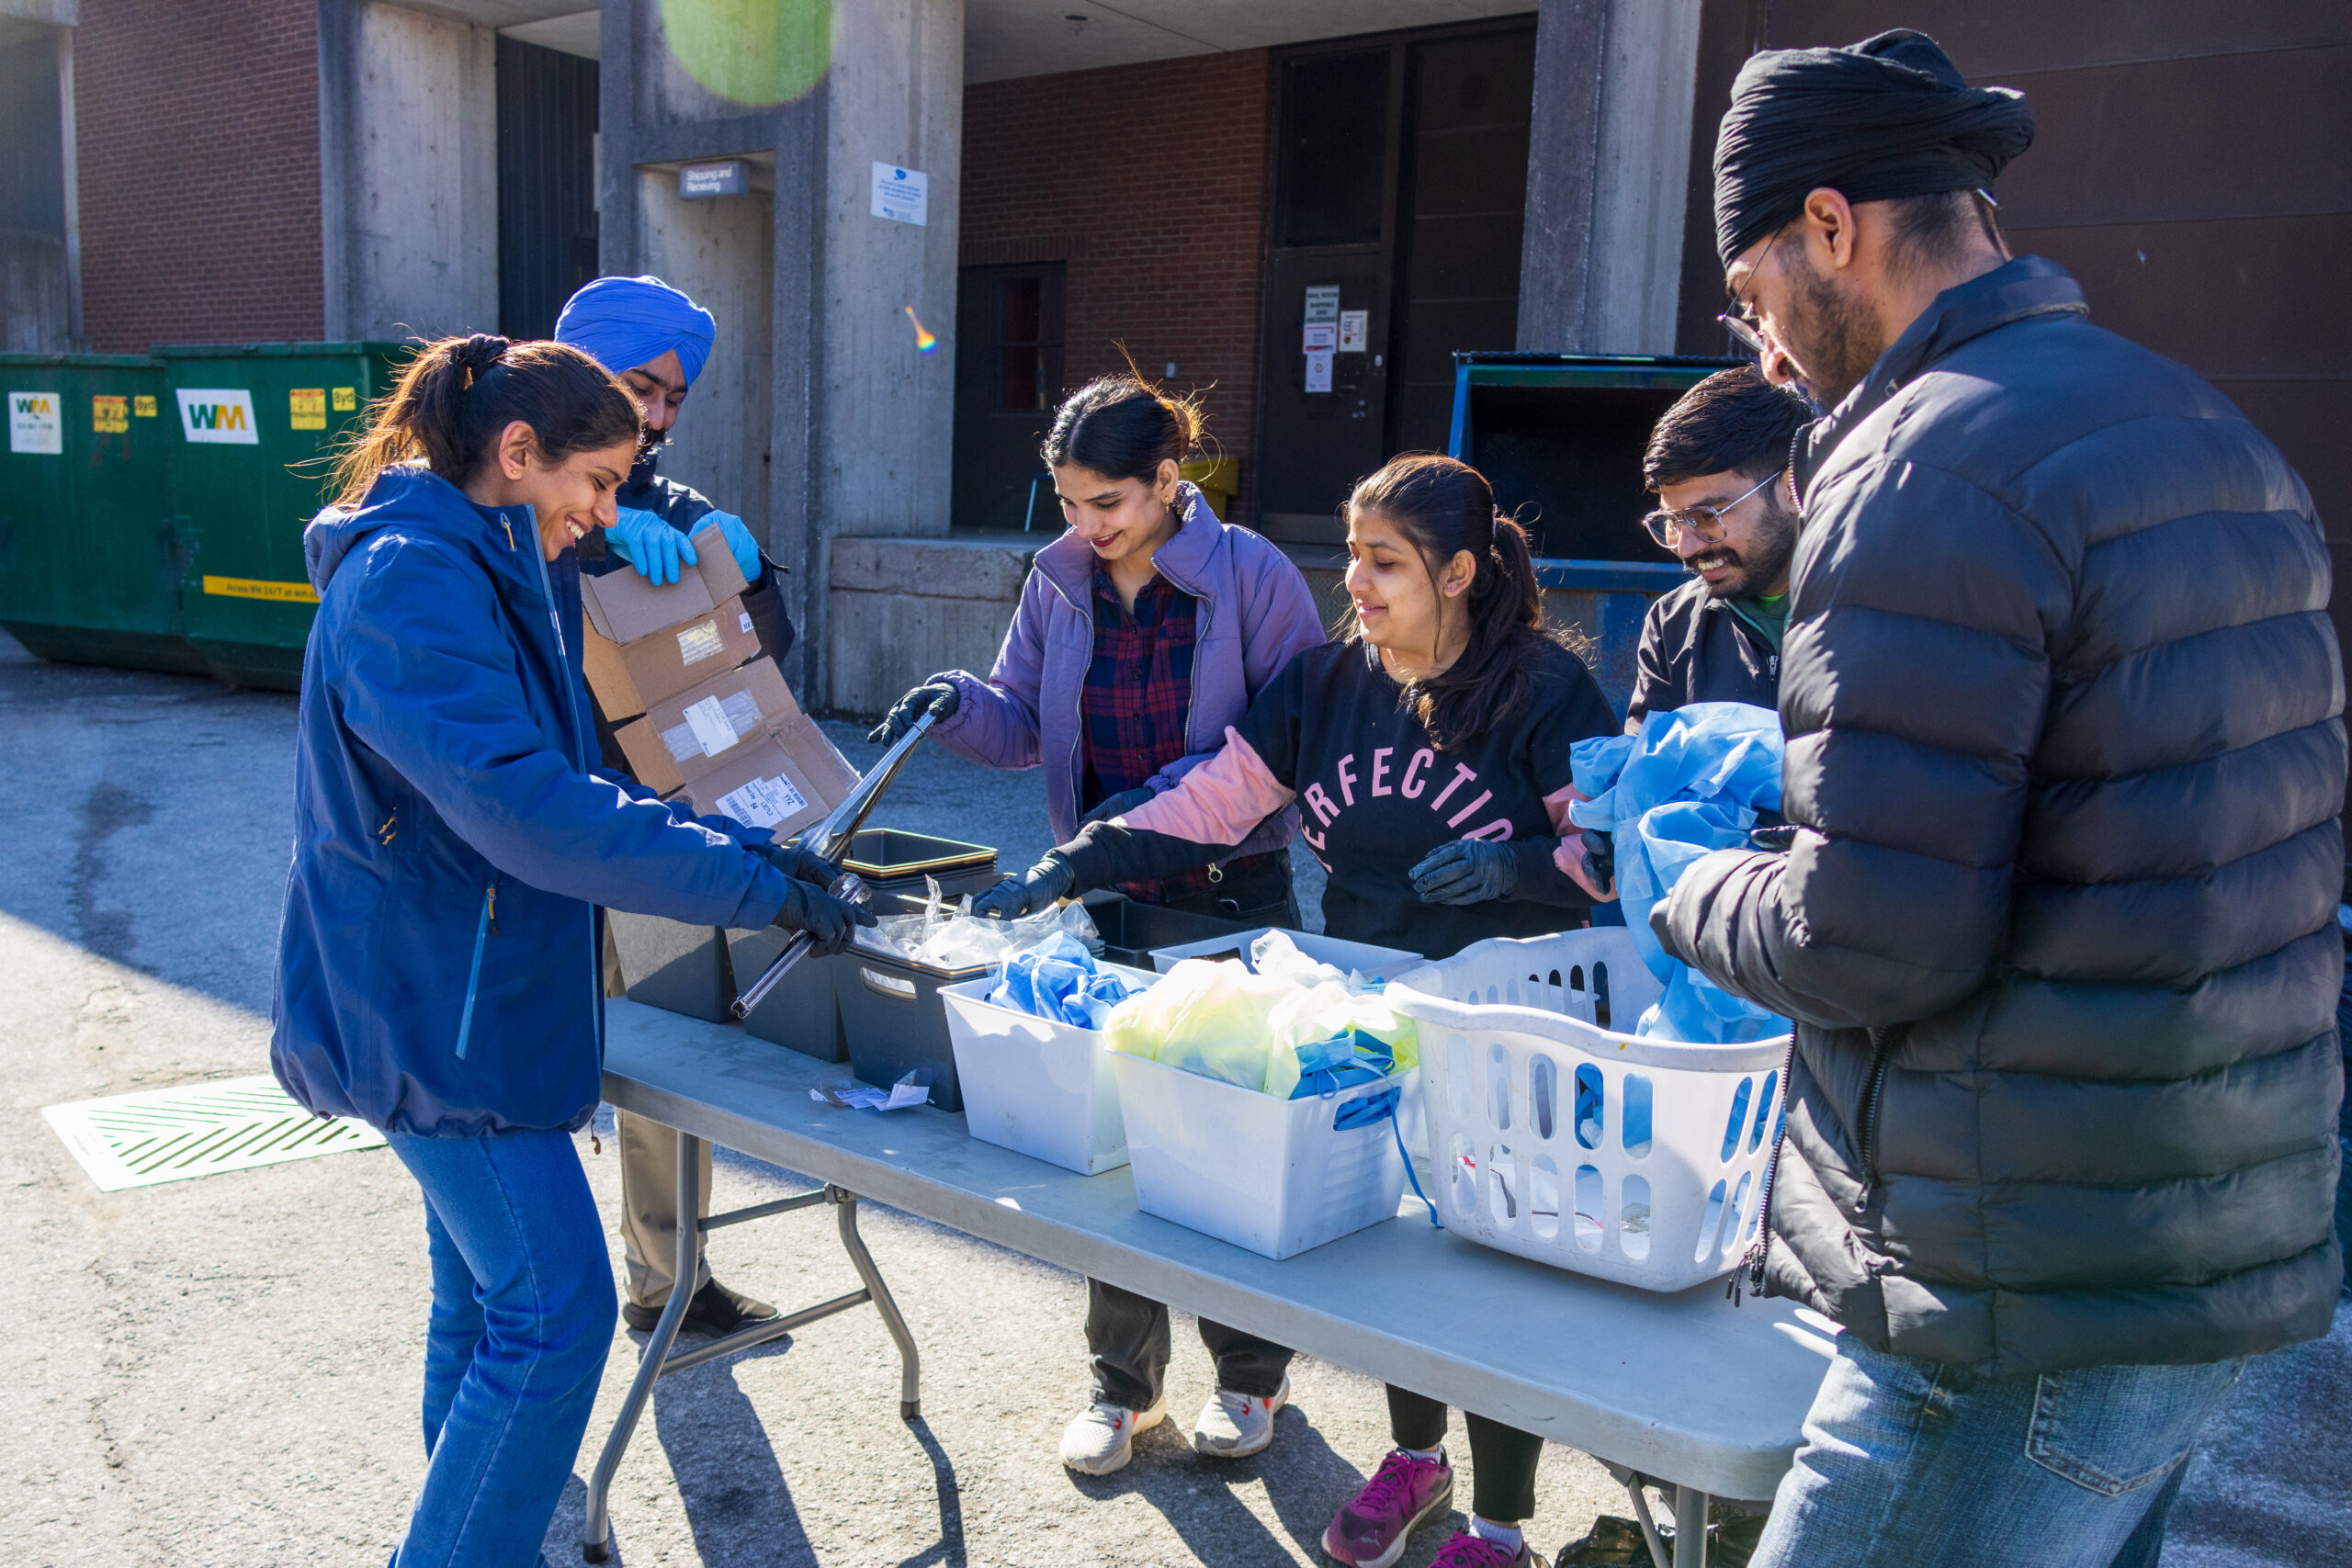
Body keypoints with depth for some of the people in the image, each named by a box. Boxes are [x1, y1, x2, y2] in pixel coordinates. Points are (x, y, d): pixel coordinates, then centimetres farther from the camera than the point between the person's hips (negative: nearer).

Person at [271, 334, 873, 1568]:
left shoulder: (501, 576, 13)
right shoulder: (411, 578, -20)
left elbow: (561, 782, 17)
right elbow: (521, 807, -31)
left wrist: (735, 842, 5)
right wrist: (753, 884, -28)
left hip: (469, 995, 10)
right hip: (432, 1006, -10)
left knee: (487, 1305, 18)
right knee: (555, 1310, -7)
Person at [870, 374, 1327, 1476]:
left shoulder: (1249, 575, -12)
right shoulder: (1058, 580, 2)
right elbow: (1025, 723, 6)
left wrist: (1173, 796, -20)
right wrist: (960, 705, -16)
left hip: (1233, 895, -4)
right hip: (1104, 895, 4)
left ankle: (1251, 1372, 31)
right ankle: (1124, 1380, 28)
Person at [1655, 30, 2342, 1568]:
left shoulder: (1930, 472, -19)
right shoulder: (2208, 427, 11)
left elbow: (1876, 945, -23)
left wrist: (1693, 894, -3)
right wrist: (1816, 782, 16)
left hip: (2037, 1296, -10)